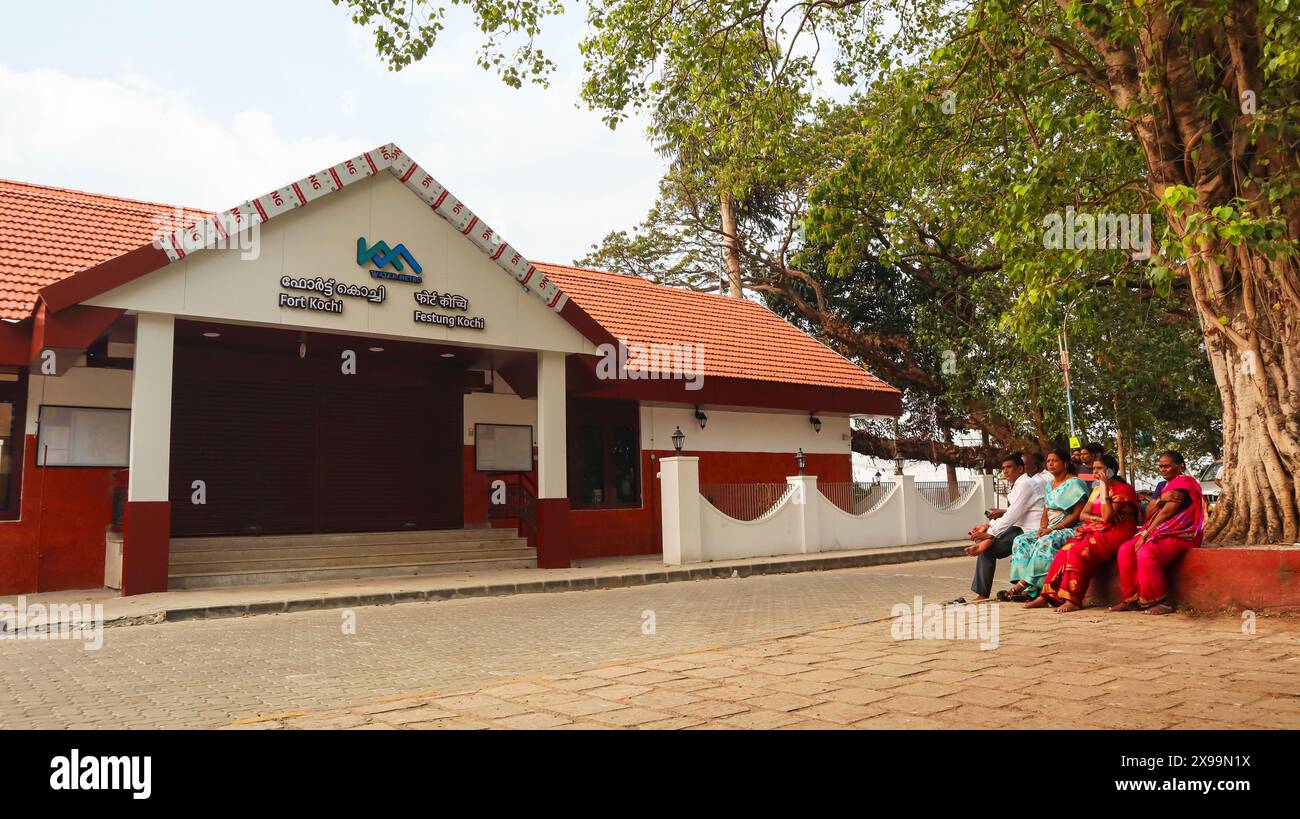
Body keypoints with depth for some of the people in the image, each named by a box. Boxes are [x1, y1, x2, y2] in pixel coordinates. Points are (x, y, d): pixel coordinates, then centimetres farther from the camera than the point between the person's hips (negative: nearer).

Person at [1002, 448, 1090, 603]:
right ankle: (1029, 590, -25)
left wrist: (1052, 529, -19)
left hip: (1071, 529, -8)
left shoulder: (1074, 483, -7)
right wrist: (1043, 528, -5)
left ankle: (1023, 584, -33)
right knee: (1021, 541, -14)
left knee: (1045, 542, -35)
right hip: (1050, 529, 8)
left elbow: (1077, 515, -14)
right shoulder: (1050, 485, 19)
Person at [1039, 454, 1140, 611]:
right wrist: (1099, 518, -7)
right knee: (1065, 550, -19)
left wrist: (1105, 487, -13)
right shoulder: (1097, 489, 22)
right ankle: (1050, 595, -23)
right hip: (1095, 532, 7)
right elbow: (1083, 514, 15)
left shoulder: (1122, 489, -3)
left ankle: (1074, 600, -30)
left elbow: (1108, 516, -16)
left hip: (1114, 534, -7)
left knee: (1078, 551, -30)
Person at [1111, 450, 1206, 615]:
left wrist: (1145, 534, -18)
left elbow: (1167, 512, -17)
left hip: (1181, 535, -10)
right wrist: (1161, 499, -4)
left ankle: (1156, 601, -22)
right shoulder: (1164, 486, 22)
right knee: (1126, 550, -7)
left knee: (1146, 552, -33)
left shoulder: (1182, 483, -9)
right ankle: (1131, 599, -8)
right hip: (1163, 532, 10)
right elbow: (1150, 512, 17)